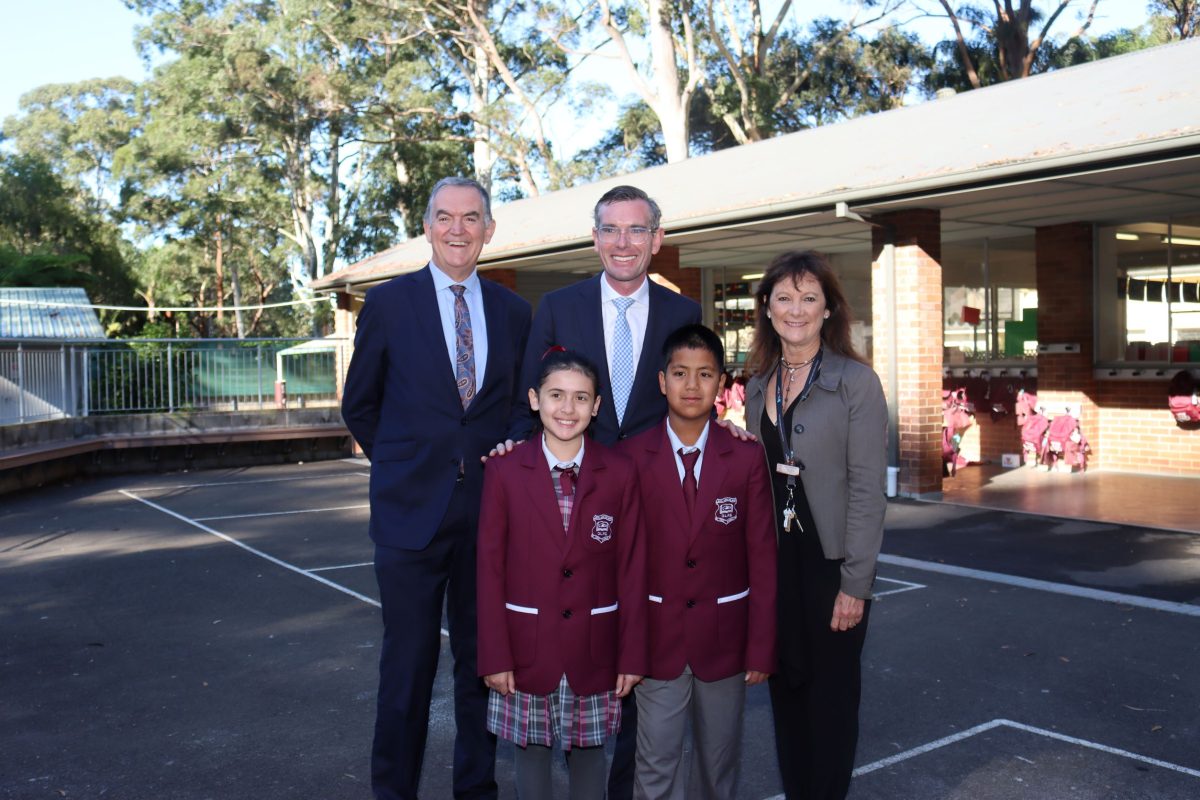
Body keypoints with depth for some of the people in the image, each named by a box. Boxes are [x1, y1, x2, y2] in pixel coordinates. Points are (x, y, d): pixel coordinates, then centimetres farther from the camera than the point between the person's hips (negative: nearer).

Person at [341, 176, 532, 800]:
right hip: (411, 508, -2)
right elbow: (359, 407, 7)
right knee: (408, 663, 6)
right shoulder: (388, 304, 0)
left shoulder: (513, 312, 7)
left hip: (490, 508, 3)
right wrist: (403, 466, 5)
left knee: (482, 659, 12)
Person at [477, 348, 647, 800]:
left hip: (595, 651, 1)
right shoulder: (505, 471, -6)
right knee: (531, 756, 13)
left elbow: (632, 568, -2)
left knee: (589, 756, 14)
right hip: (527, 649, 0)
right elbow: (490, 568, -5)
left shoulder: (620, 474, -4)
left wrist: (632, 655, -2)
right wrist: (495, 656, -6)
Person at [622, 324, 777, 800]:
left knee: (720, 761, 15)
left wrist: (761, 649, -3)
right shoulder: (631, 457, -5)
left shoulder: (747, 458, -4)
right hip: (657, 636, -1)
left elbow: (763, 560, -2)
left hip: (724, 635, 1)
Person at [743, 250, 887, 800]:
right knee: (785, 689, 15)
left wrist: (856, 583, -15)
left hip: (829, 561, -5)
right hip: (772, 560, 5)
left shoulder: (856, 381, -10)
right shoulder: (759, 384, 7)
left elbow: (867, 488, -13)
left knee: (831, 696, 8)